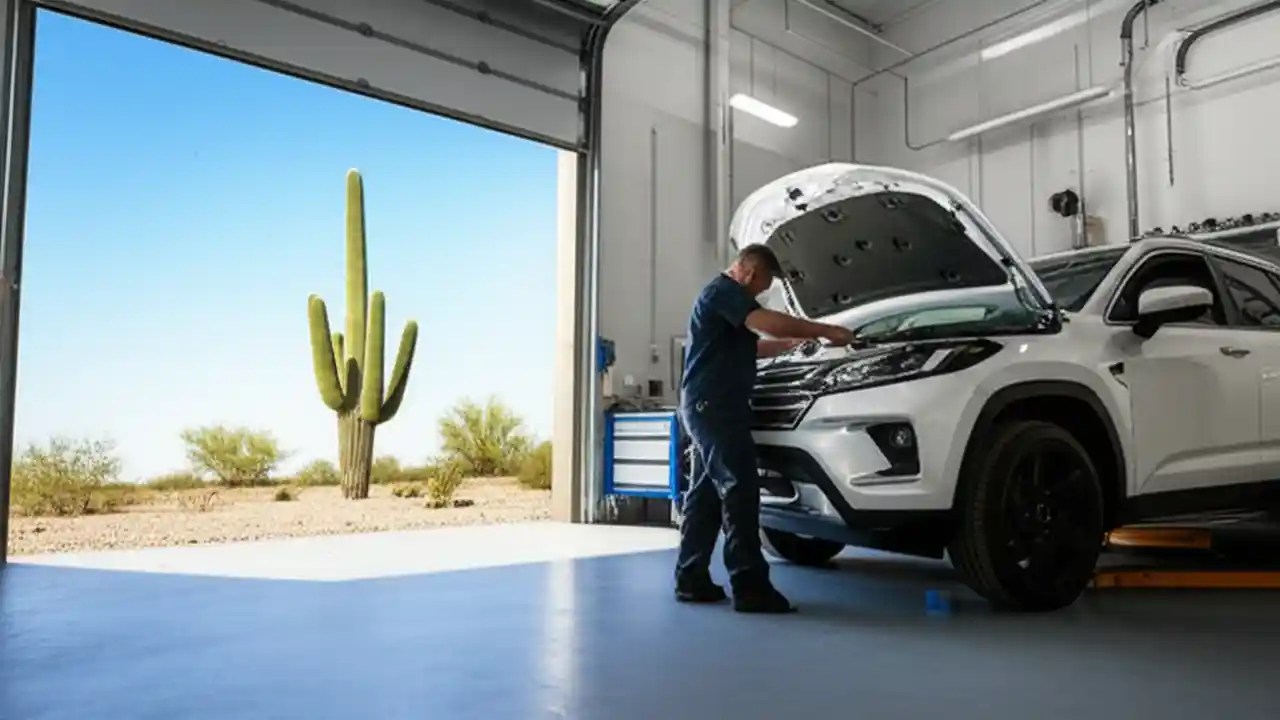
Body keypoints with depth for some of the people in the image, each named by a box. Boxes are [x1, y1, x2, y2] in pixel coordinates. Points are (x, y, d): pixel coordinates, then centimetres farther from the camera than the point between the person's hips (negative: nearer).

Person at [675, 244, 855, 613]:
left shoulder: (727, 296, 26)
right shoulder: (724, 291, -9)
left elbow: (752, 345, 33)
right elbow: (768, 323, -23)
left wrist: (798, 341, 26)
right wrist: (826, 331, -18)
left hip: (712, 404, 11)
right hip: (713, 404, -11)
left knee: (706, 492, 10)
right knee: (739, 489, -13)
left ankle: (691, 578, 15)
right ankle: (750, 586, -13)